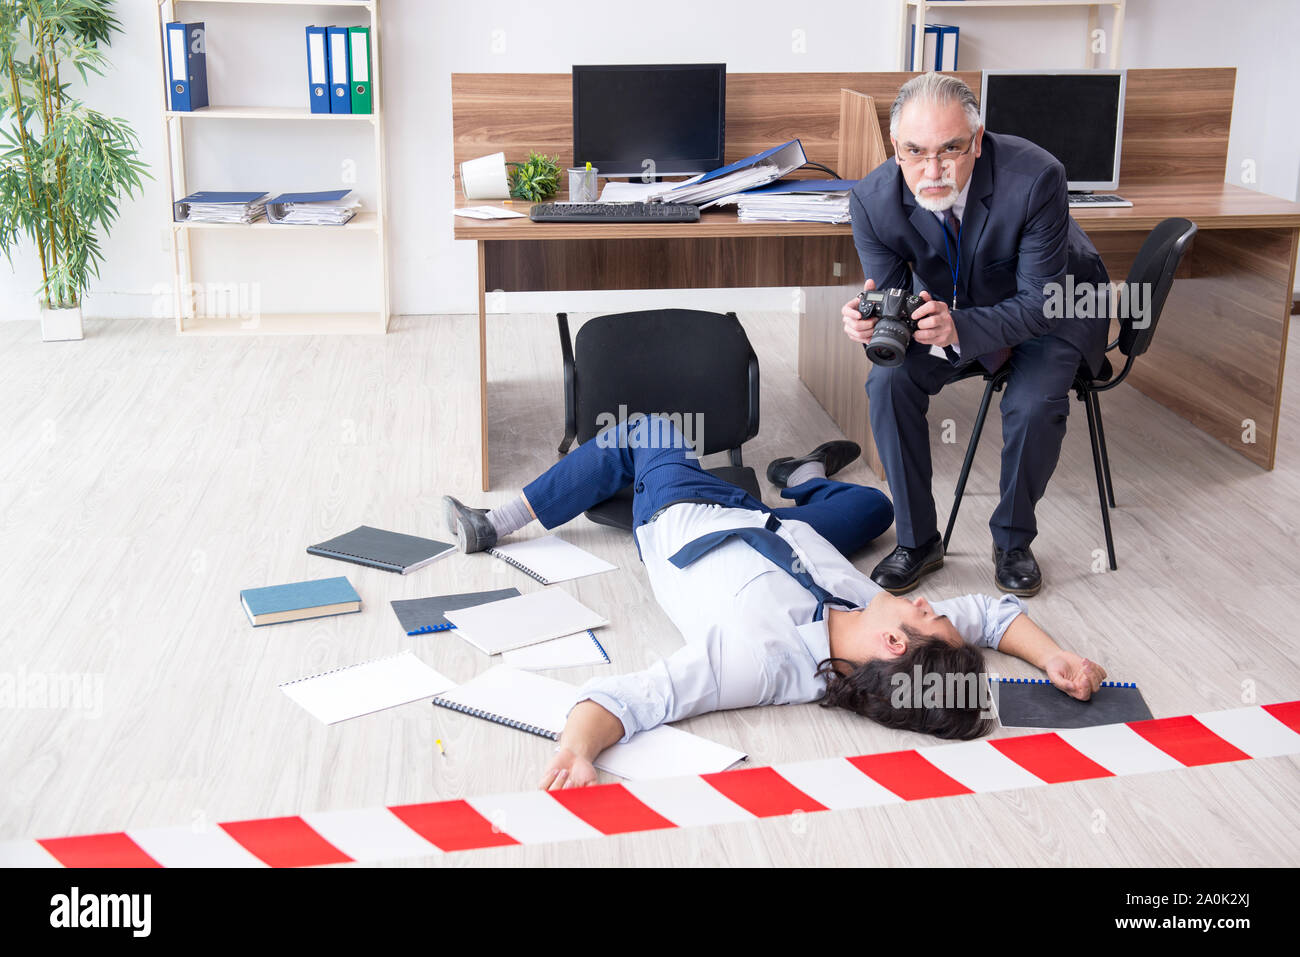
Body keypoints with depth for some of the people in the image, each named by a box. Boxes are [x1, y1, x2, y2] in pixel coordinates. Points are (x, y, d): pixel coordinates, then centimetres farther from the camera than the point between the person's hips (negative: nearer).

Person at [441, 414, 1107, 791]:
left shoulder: (759, 660, -50)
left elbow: (627, 698, -56)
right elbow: (987, 611, -20)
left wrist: (575, 750, -74)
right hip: (788, 536, 4)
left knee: (642, 433, 21)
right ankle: (804, 478, 66)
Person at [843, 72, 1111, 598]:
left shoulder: (1034, 177, -35)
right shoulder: (873, 199, -25)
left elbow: (1042, 302, -30)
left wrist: (960, 327, -48)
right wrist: (870, 321, -41)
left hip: (1052, 305, -3)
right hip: (948, 304, 3)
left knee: (1034, 404, -28)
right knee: (888, 381, -21)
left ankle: (1013, 540, 0)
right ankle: (917, 541, -4)